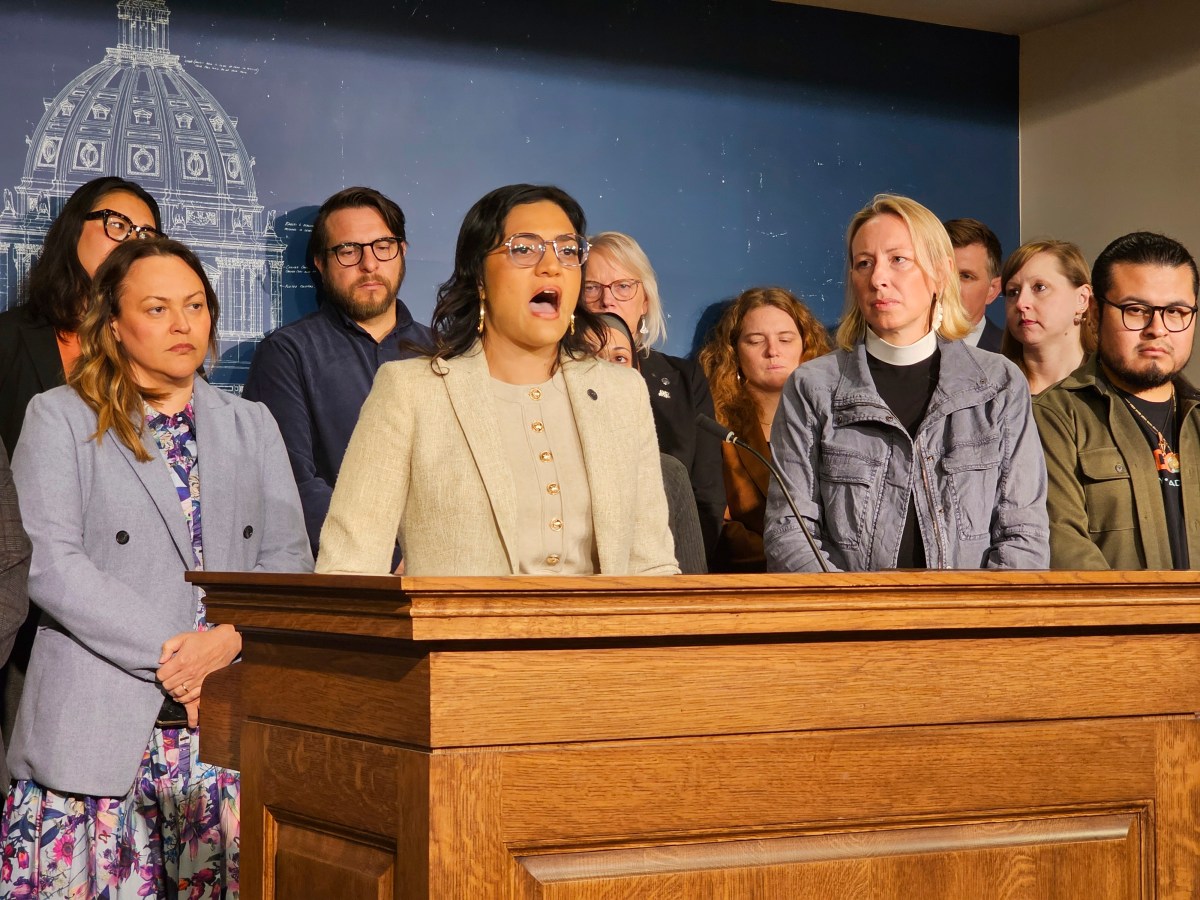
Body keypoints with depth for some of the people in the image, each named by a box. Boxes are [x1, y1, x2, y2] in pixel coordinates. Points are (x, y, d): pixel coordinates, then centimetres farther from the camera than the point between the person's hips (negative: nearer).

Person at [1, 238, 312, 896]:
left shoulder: (252, 425, 19)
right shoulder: (60, 418, 6)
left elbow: (288, 560, 10)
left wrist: (229, 639, -10)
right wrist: (170, 653, -12)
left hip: (231, 731, 3)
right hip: (98, 736, -3)